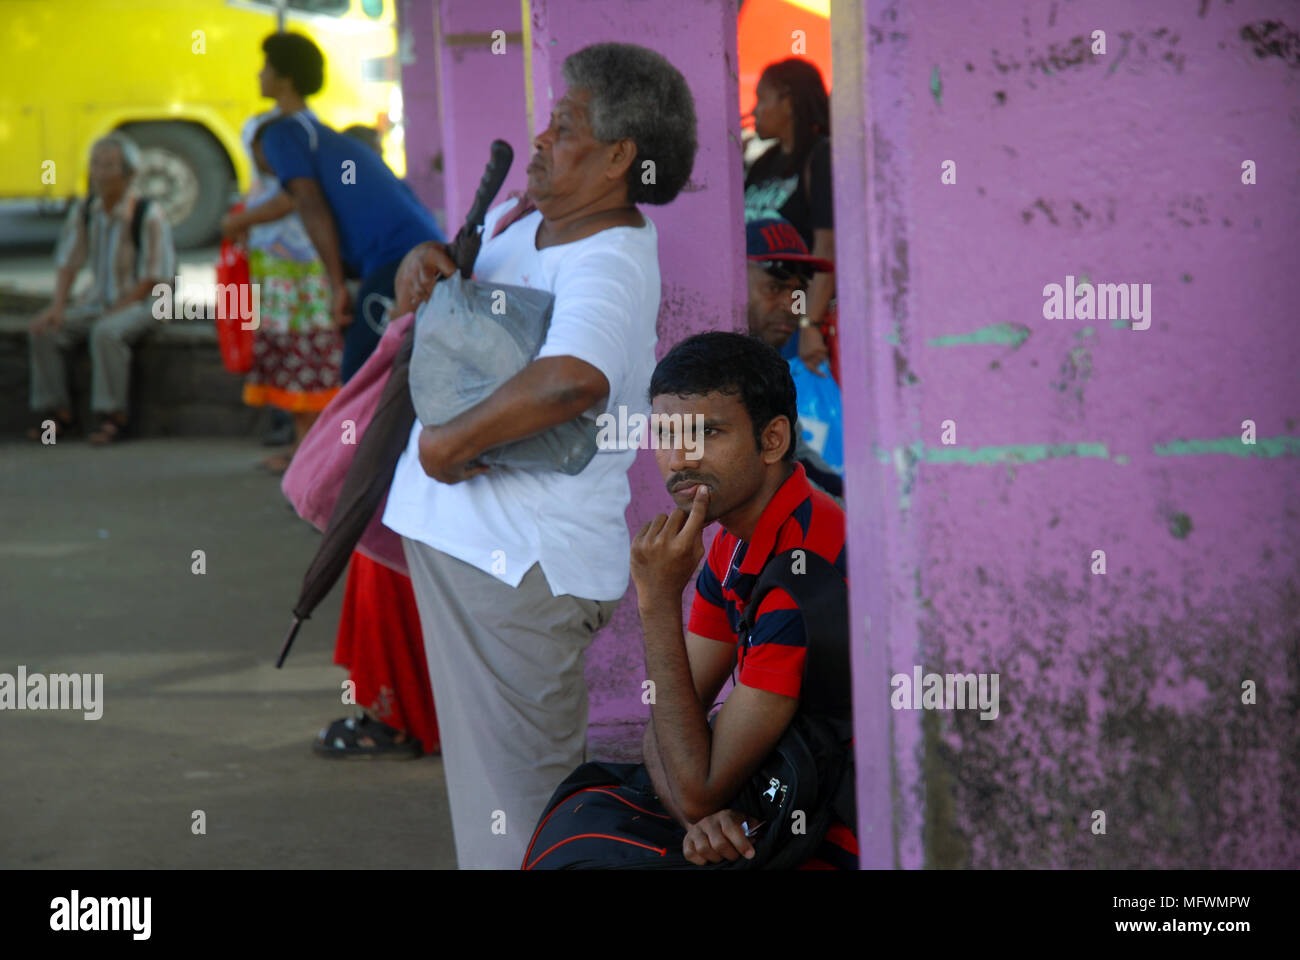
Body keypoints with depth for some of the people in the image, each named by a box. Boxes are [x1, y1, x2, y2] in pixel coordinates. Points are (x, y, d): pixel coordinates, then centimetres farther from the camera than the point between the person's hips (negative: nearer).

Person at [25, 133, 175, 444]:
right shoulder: (84, 211, 2)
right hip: (97, 300, 6)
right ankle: (56, 410, -6)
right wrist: (57, 307, -7)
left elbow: (156, 277, -14)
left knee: (106, 333, -37)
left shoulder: (149, 215, -15)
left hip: (140, 302, -6)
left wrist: (117, 310, -18)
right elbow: (68, 263, 8)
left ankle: (112, 416, -25)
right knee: (43, 332, -16)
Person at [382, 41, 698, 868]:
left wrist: (448, 442, -28)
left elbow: (571, 379, -40)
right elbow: (426, 289, 26)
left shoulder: (610, 263, -20)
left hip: (526, 567, -10)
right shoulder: (521, 222, 10)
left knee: (519, 808, -6)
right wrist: (421, 266, 0)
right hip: (460, 542, 10)